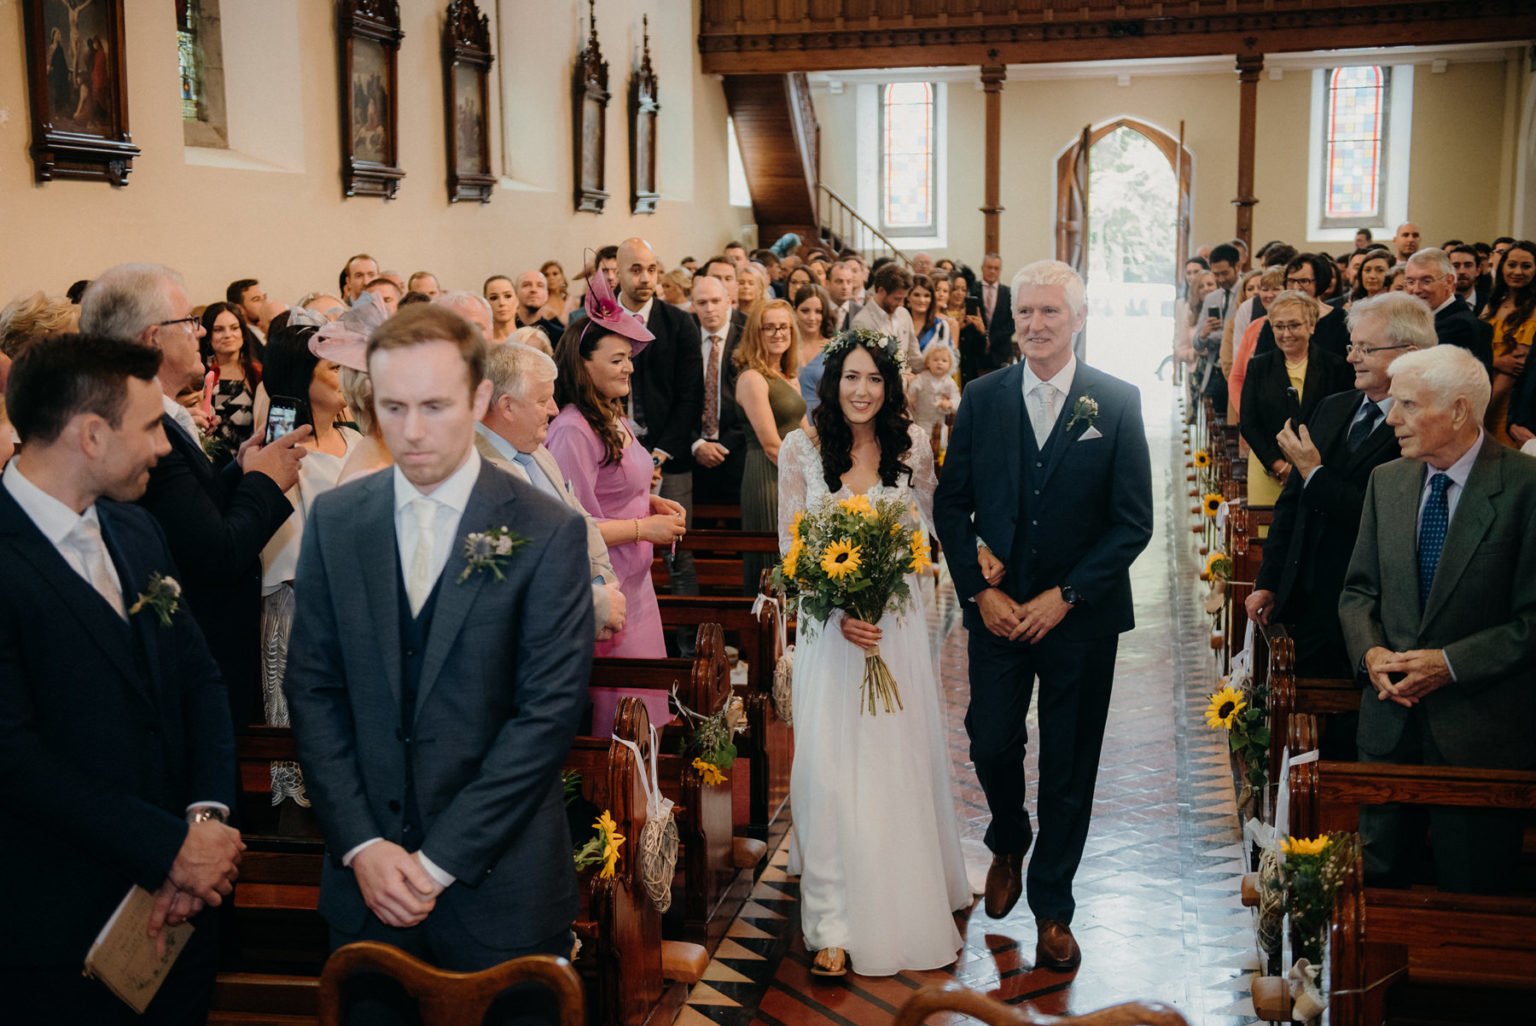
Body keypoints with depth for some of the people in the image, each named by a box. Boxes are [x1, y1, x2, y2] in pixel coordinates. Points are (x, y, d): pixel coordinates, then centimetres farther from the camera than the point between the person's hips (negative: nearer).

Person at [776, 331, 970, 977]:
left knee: (904, 761, 7)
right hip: (828, 621, -1)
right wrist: (840, 611, -16)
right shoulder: (800, 449, -4)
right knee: (830, 765, -1)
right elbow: (791, 547, -5)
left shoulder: (912, 447, 0)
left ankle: (910, 897, 27)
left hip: (898, 620, 1)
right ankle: (836, 923, 5)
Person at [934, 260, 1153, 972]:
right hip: (997, 610, 1)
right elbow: (951, 505, 4)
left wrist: (1064, 596, -13)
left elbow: (1133, 522, -7)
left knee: (1069, 768, 9)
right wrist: (978, 591, -7)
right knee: (991, 744, 6)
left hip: (1080, 615, -1)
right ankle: (1008, 844, 39)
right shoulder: (981, 399, 1)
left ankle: (1052, 906, 27)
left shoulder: (1117, 403, -6)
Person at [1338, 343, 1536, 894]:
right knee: (1377, 877, 14)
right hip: (1392, 716, 5)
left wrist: (1451, 663, -19)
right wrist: (1371, 651, -8)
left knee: (1470, 892, 10)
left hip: (1479, 723, -4)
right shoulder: (1387, 481, 5)